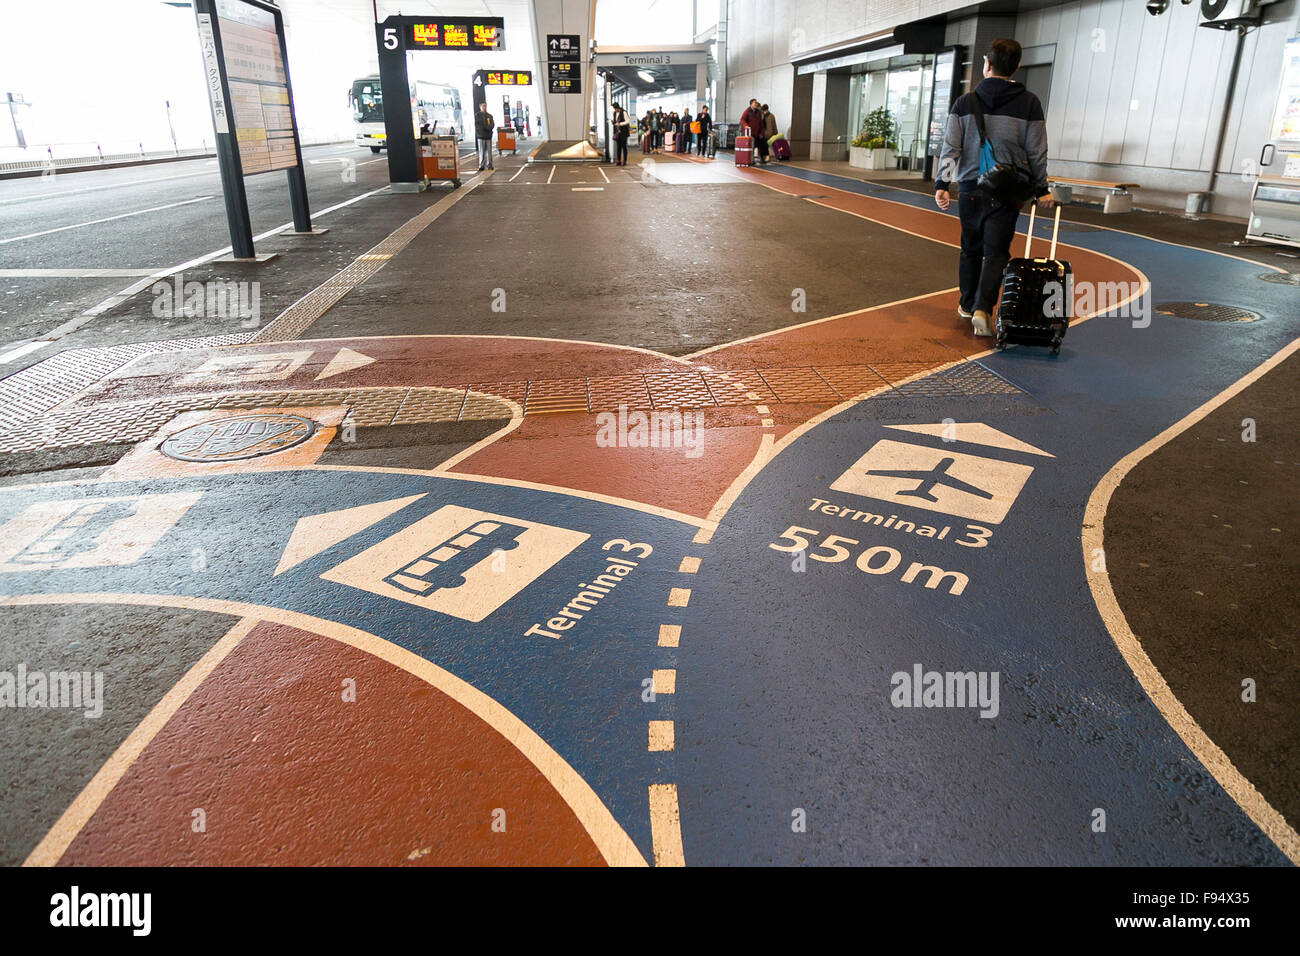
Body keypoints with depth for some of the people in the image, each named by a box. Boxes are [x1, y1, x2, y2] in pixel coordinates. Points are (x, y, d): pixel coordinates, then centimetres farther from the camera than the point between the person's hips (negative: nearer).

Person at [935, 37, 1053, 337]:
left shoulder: (965, 102, 1)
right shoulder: (1029, 103, 1)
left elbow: (951, 147, -3)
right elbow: (1037, 152, 2)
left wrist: (942, 183, 0)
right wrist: (1041, 188, 10)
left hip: (970, 189, 2)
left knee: (970, 248, 15)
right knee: (996, 252, 0)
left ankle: (967, 304, 27)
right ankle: (982, 308, -16)